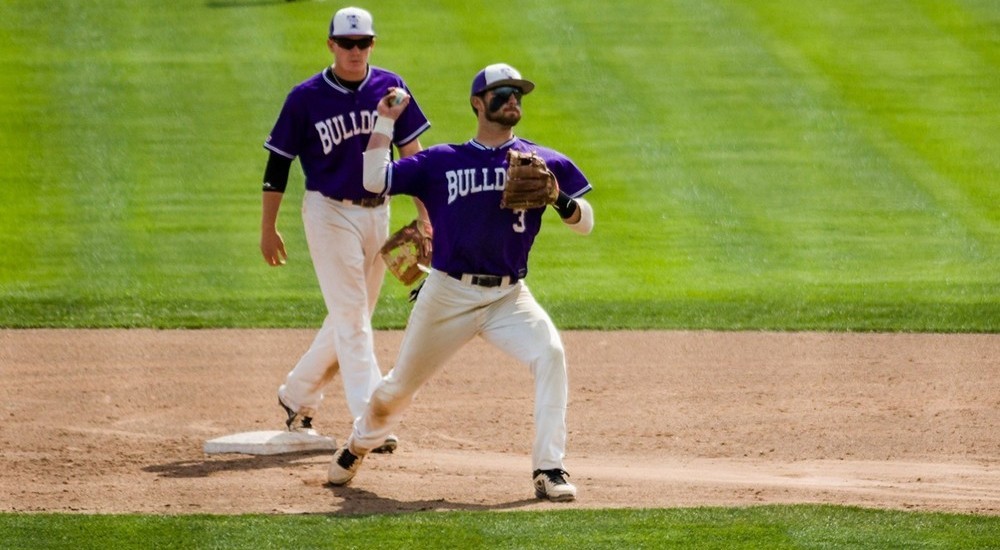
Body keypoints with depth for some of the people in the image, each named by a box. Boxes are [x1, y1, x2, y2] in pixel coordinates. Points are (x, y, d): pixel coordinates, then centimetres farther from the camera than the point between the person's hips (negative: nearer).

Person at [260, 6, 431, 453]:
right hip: (329, 212, -4)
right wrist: (268, 229, -2)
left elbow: (411, 155, 5)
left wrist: (425, 216, -1)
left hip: (377, 214, 4)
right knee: (351, 319, -10)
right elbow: (278, 164, -2)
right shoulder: (306, 97, -8)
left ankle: (297, 395, 30)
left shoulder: (389, 88, 1)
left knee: (350, 318, 12)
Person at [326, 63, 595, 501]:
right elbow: (375, 181, -3)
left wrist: (561, 201, -18)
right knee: (399, 386, 10)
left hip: (509, 296, 0)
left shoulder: (543, 163, 5)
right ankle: (358, 445, 42)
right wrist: (385, 123, -5)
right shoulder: (441, 162, 4)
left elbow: (585, 222, 3)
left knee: (549, 354, -27)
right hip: (447, 296, 0)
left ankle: (548, 470, -24)